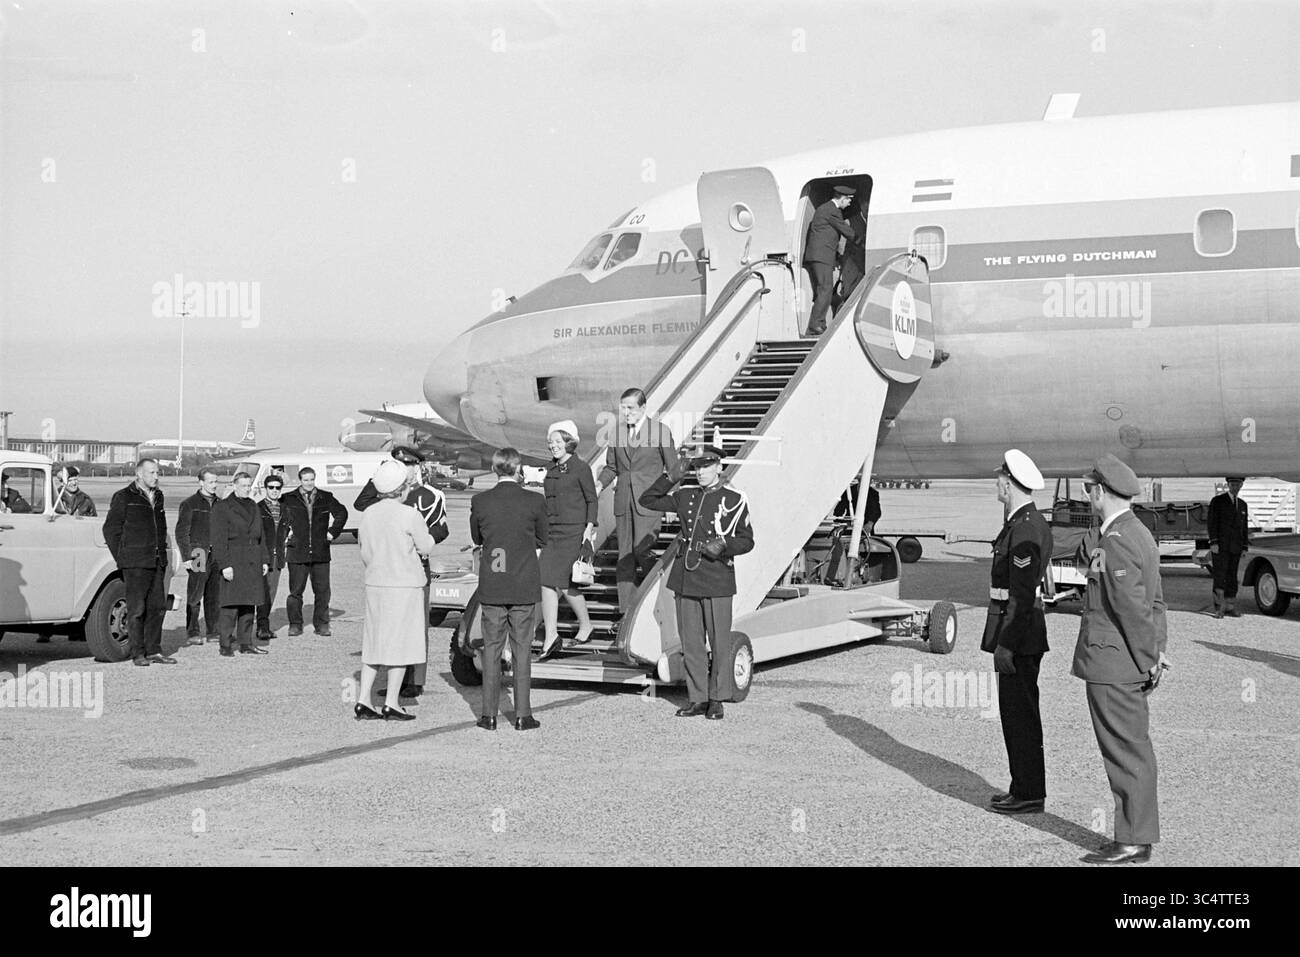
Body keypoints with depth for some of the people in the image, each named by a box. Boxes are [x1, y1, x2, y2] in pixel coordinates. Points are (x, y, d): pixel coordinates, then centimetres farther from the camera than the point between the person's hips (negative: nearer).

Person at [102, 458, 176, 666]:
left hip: (157, 561, 6)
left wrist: (162, 553, 15)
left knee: (157, 606, 7)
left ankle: (154, 651, 13)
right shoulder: (123, 497, -3)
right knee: (136, 608, -4)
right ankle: (137, 654, 0)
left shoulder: (157, 496, 16)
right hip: (135, 563, -6)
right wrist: (121, 558, -4)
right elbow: (110, 529, -2)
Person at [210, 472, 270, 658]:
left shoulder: (253, 507, 16)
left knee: (249, 604, 8)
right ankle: (226, 646, -4)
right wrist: (225, 564, -16)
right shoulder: (222, 507, -5)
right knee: (231, 605, -8)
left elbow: (260, 536, 21)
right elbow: (219, 539, -9)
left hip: (252, 563, 7)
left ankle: (246, 644, 14)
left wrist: (265, 560, 13)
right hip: (233, 562, -6)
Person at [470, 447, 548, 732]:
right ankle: (522, 715, 6)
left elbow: (476, 539, 9)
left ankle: (489, 714, 9)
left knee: (491, 648, 8)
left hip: (491, 587, 1)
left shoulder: (479, 502, -5)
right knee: (522, 650, 5)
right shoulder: (535, 502, -7)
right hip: (525, 586, -1)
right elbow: (541, 542, 6)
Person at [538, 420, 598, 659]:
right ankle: (550, 637, -2)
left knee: (566, 584, -6)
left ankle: (585, 625, 16)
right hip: (552, 532, 7)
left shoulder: (580, 468, -6)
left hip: (574, 533, -7)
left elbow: (591, 500, -4)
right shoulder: (552, 469, 14)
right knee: (546, 583, -3)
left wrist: (589, 528, -12)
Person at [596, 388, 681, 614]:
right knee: (624, 557, 4)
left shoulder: (661, 431, -2)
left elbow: (673, 468, 3)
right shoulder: (617, 432, 9)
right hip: (624, 502, 4)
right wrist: (600, 484, -2)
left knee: (642, 551, -14)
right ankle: (626, 610, 8)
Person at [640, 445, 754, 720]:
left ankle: (716, 700, 11)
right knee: (690, 642, 7)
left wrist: (723, 545, -16)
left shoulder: (735, 499, 0)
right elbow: (647, 500, 18)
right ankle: (697, 698, 15)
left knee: (719, 643, 0)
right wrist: (670, 478, 6)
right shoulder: (686, 497, 11)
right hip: (686, 577, 4)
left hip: (717, 577, -4)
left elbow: (746, 540, 3)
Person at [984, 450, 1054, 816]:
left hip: (1017, 636, -10)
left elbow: (1022, 594, -22)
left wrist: (1005, 644, -21)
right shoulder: (1035, 523, 13)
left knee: (1019, 714, -4)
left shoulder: (1024, 530, -19)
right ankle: (1026, 788, 24)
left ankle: (1028, 794, 2)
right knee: (1021, 713, 16)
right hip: (1027, 635, 10)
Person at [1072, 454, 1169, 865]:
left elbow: (1134, 608, -21)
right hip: (1132, 664, 10)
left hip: (1112, 664, -10)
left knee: (1125, 751, -3)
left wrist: (1150, 658, -12)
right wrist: (1157, 649, 6)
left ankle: (1132, 842, 3)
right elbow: (1155, 601, 15)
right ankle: (1138, 836, 23)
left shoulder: (1116, 542, -19)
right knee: (1135, 749, 15)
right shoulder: (1140, 534, 13)